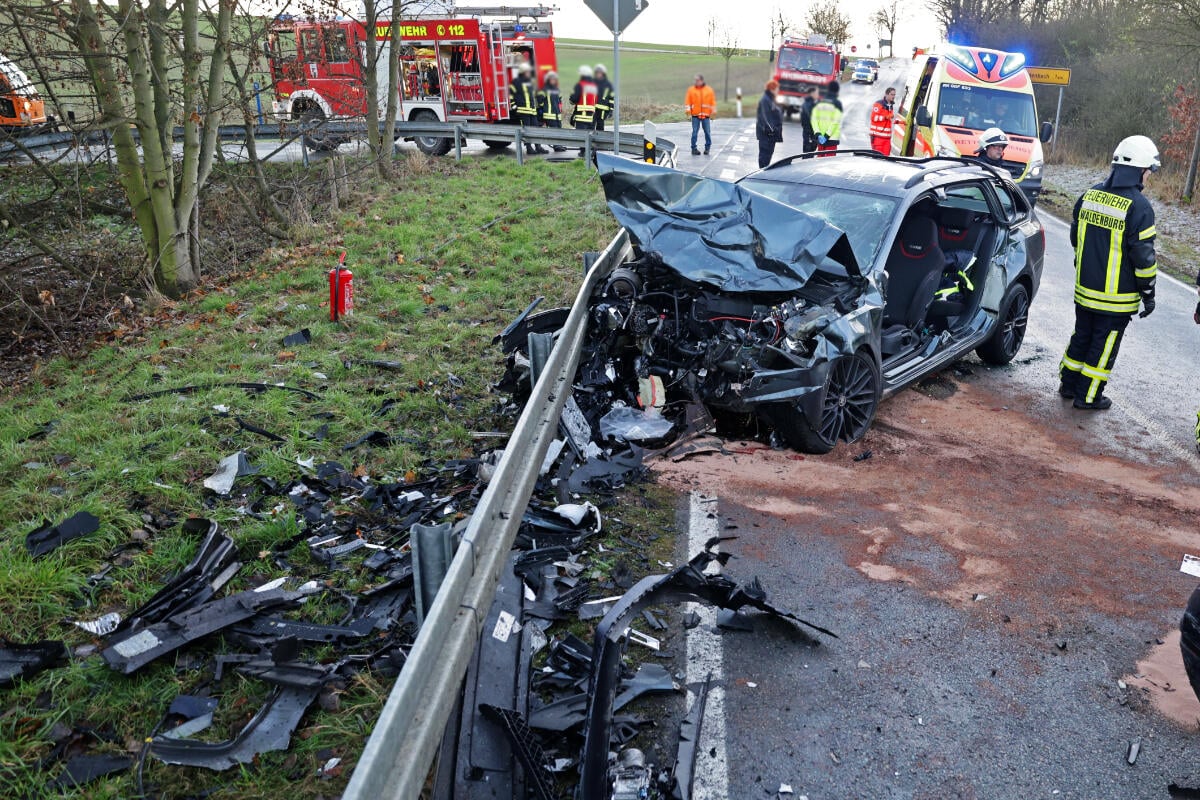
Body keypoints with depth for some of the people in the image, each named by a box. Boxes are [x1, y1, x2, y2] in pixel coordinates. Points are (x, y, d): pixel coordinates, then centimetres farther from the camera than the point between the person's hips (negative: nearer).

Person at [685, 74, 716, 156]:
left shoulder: (709, 90, 5)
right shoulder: (691, 89, 4)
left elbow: (713, 101, 7)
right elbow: (688, 101, 2)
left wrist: (713, 111, 3)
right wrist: (688, 110, -7)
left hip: (706, 115, 1)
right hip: (695, 115, -1)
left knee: (707, 132, 4)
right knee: (695, 132, -1)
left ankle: (707, 147, 16)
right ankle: (694, 148, 5)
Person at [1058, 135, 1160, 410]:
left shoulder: (1090, 195, 2)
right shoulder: (1138, 207, -18)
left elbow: (1076, 237, 13)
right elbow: (1143, 256, -16)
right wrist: (1148, 293, -5)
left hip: (1084, 288, 6)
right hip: (1116, 296, -6)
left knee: (1081, 336, 19)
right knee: (1103, 345, 5)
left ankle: (1069, 384, 28)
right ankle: (1088, 395, 13)